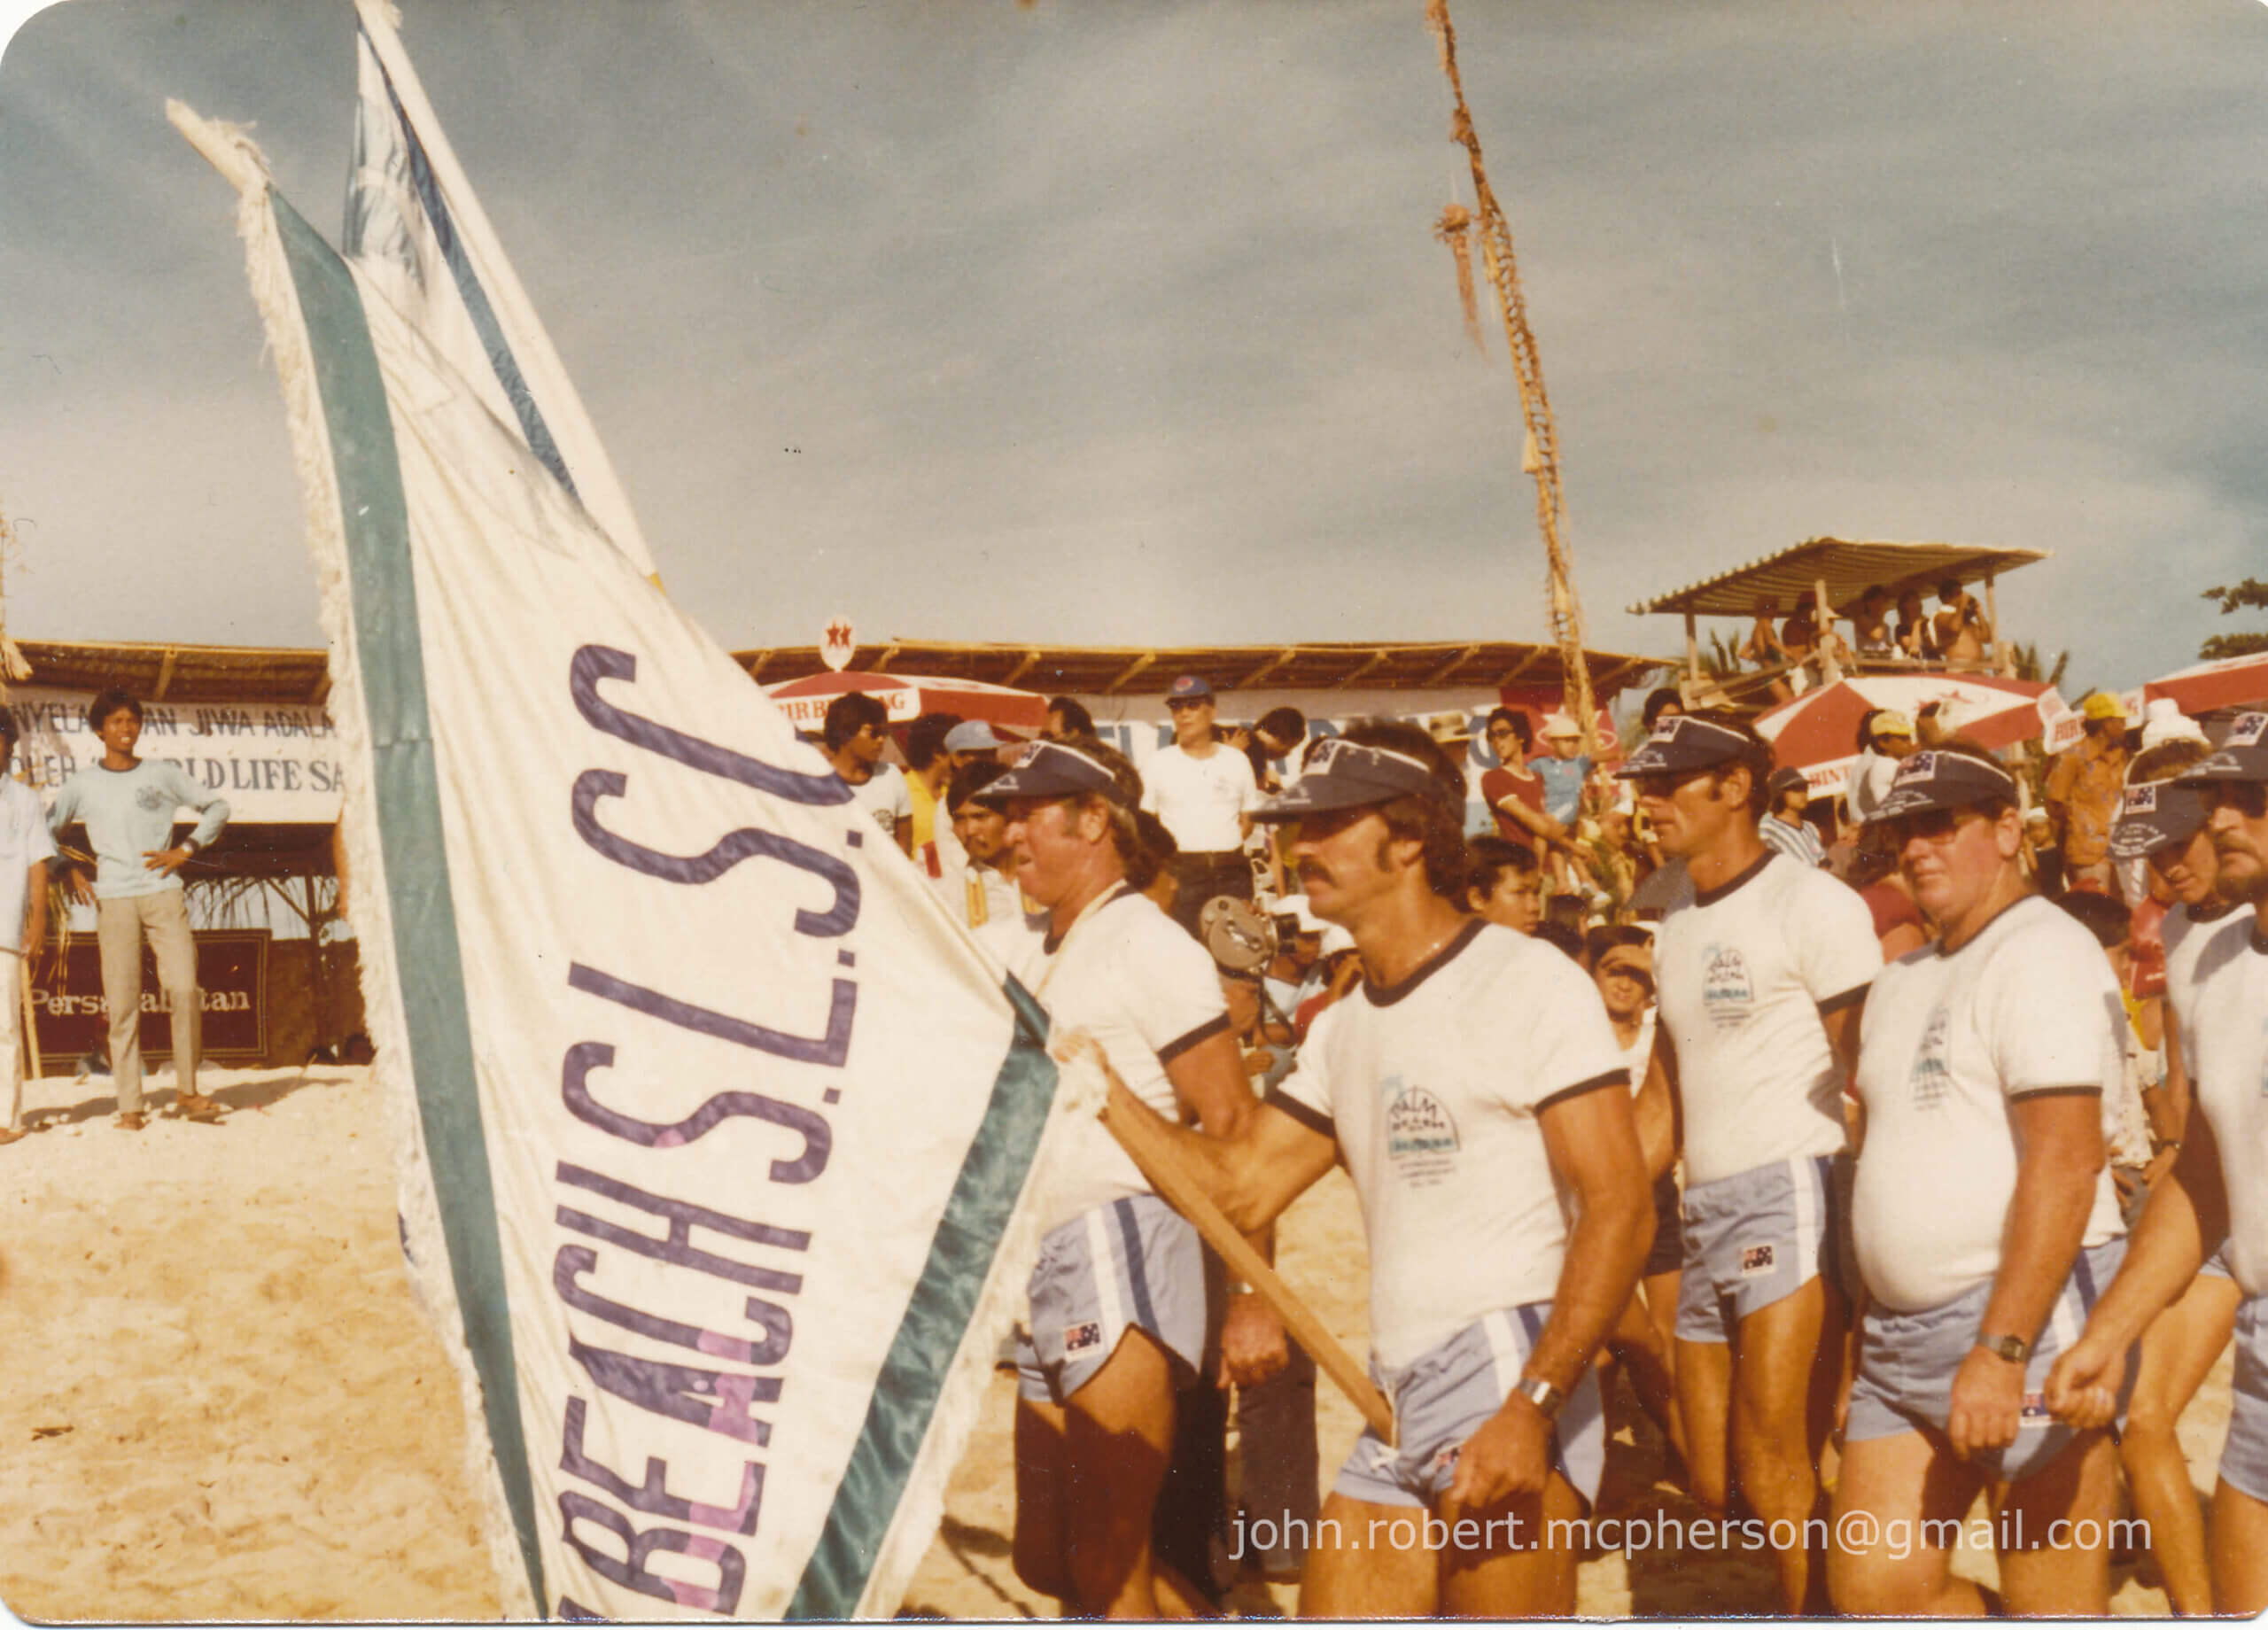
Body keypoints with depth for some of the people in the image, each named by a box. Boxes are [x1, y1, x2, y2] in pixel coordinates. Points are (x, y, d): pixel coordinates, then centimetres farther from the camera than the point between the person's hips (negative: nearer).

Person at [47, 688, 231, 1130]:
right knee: (121, 1002, -2)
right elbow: (44, 832, 15)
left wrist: (185, 850, 5)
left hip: (164, 894, 0)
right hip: (113, 901, 0)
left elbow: (217, 807, 15)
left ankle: (186, 1089, 2)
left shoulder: (163, 774, 9)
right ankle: (129, 1106, 2)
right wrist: (68, 871, 3)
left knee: (183, 988, -11)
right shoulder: (83, 784, 8)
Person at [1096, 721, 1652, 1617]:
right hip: (1392, 1404, 7)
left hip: (1505, 1372, -7)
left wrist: (1535, 1406, -21)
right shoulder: (1343, 1026, 17)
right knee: (1332, 1609, 7)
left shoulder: (1527, 982, -7)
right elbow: (1236, 1185, 16)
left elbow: (1620, 1207, -14)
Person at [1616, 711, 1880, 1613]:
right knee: (1712, 1484, 10)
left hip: (1791, 1192, -8)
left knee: (1773, 1464, -12)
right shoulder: (1675, 919, 18)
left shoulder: (1813, 904, -6)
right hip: (1704, 1205, 8)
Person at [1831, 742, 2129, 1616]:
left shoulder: (2042, 953, -10)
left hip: (2027, 1314, -8)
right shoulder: (1905, 978, 18)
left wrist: (2001, 1349, -25)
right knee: (1871, 1582, 6)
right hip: (1903, 1330, 8)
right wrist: (1869, 1342, 18)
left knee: (2054, 1600, 0)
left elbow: (2065, 1161, -20)